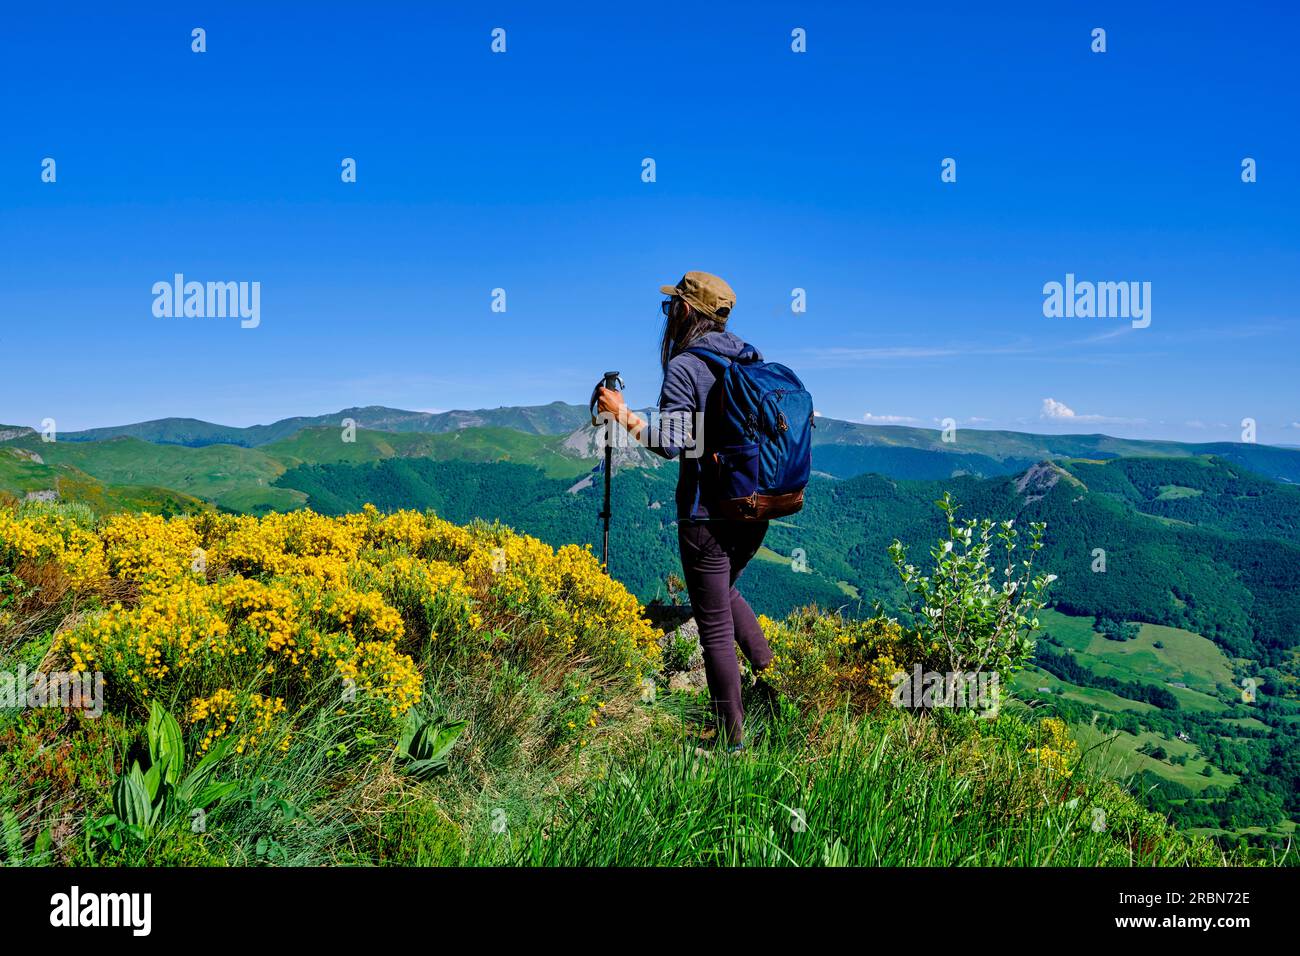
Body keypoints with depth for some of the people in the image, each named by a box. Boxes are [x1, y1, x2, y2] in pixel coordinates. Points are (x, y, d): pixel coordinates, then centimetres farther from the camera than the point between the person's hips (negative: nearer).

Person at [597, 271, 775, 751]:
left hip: (708, 513, -7)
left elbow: (671, 442, -21)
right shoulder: (752, 359, 7)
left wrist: (622, 413, -10)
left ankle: (732, 736, 15)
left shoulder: (684, 366, -14)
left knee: (715, 624, 5)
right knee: (724, 591, 32)